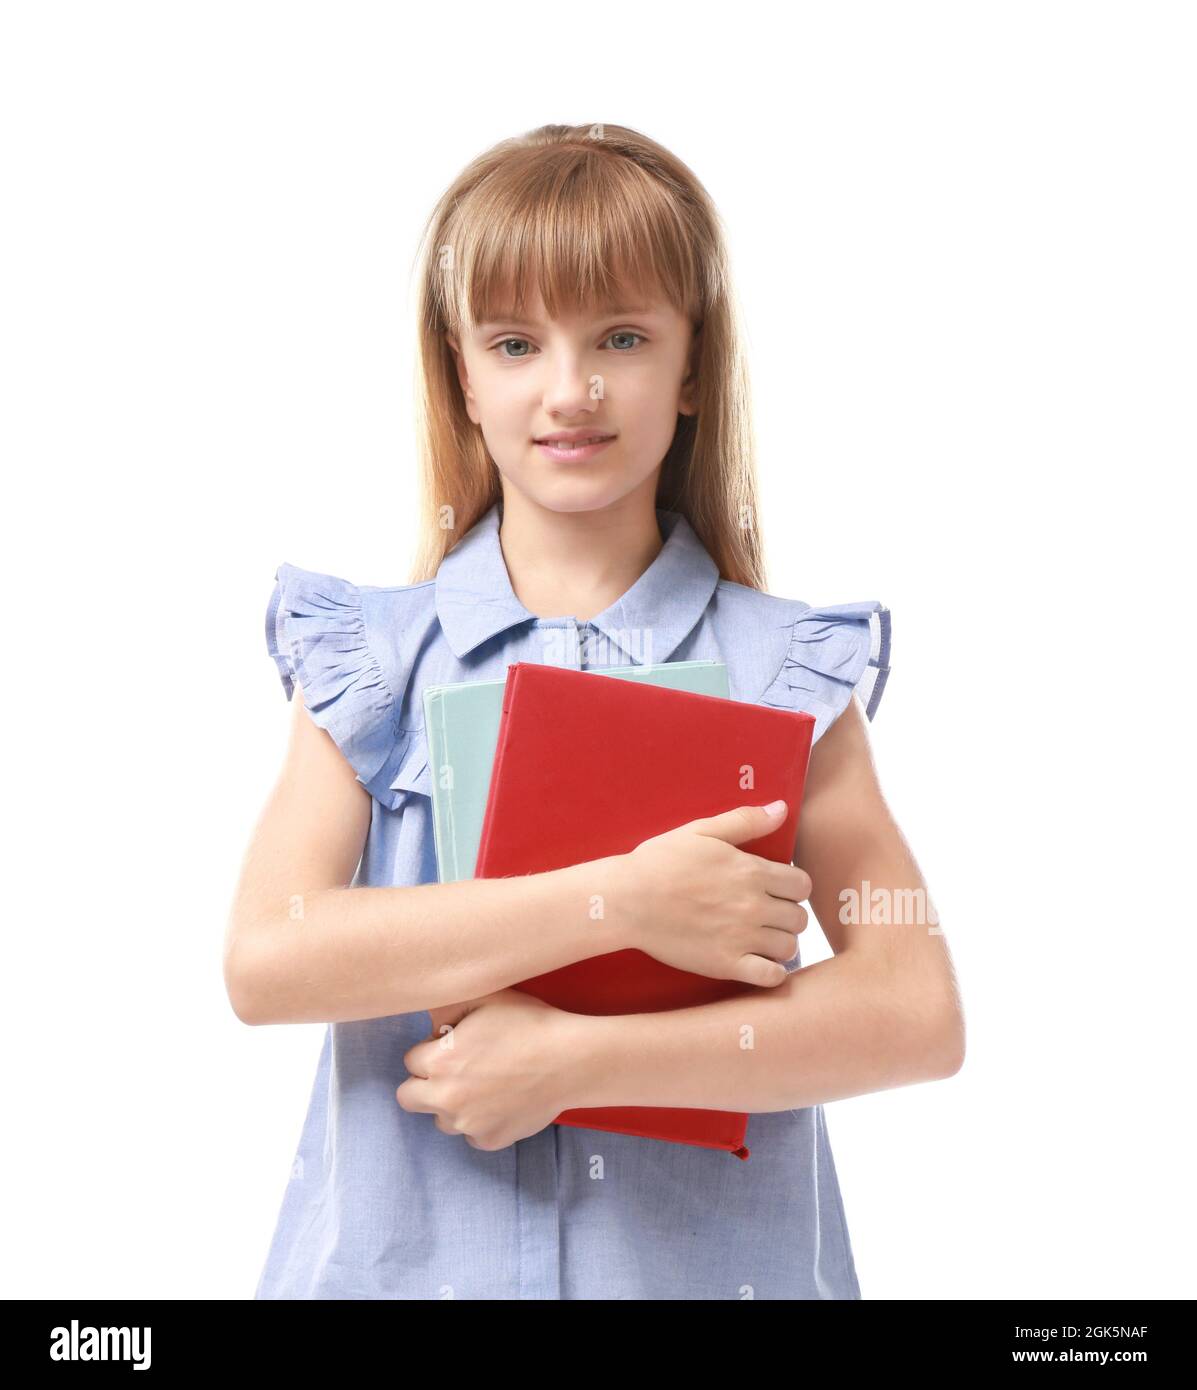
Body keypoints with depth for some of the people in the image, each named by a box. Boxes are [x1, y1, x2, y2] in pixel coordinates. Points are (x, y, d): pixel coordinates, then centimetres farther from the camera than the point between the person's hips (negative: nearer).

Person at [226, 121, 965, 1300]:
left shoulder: (786, 669, -5)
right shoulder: (370, 657, -3)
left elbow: (920, 1015, -12)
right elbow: (265, 960, -15)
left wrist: (580, 1054, -20)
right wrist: (621, 901, -22)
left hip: (704, 1254, 0)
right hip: (410, 1248, 1)